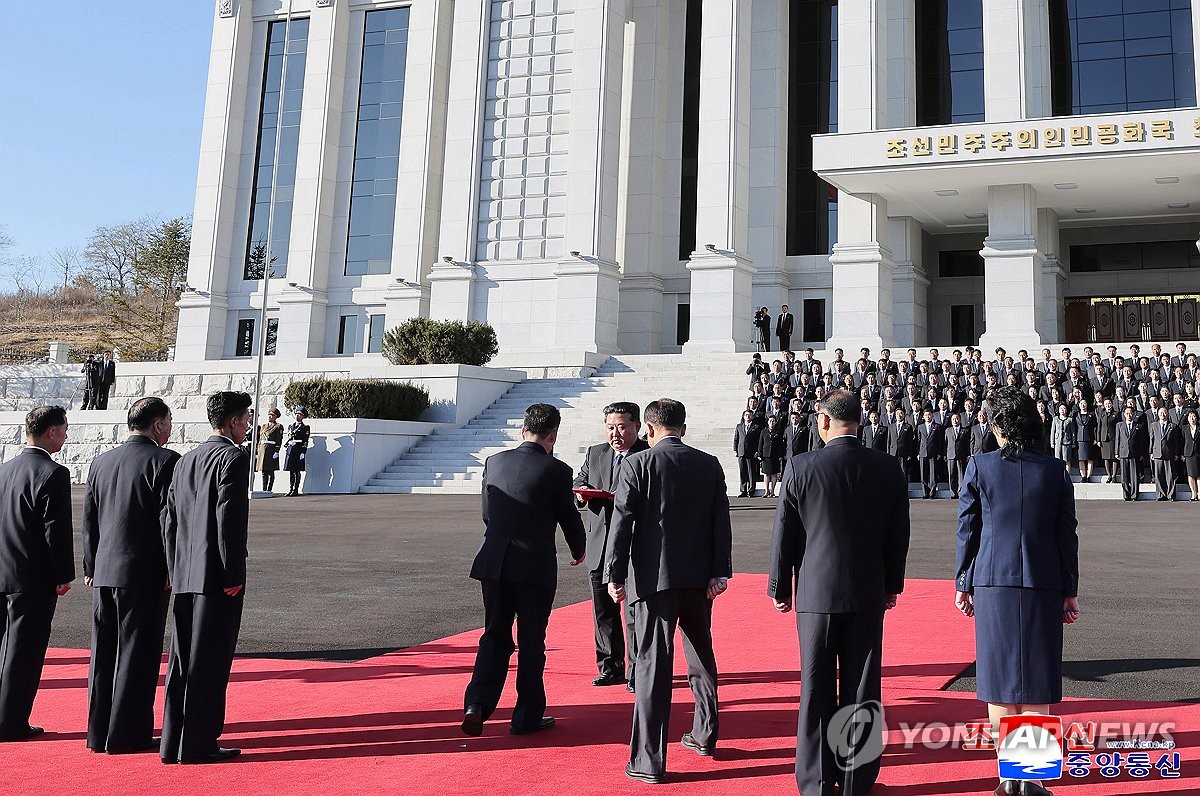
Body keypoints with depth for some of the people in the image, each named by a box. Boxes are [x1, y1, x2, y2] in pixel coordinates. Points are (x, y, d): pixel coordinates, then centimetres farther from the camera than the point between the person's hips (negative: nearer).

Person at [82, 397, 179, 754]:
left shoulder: (100, 462, 10)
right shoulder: (164, 461, -10)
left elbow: (88, 521, 14)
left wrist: (90, 569, 19)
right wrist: (172, 571, -7)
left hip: (105, 573, 6)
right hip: (146, 574, -6)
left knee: (104, 654, 12)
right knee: (138, 654, 1)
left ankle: (99, 732, 20)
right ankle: (128, 734, 6)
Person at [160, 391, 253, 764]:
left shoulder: (186, 460, 14)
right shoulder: (233, 458, -10)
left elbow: (169, 519, 15)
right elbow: (229, 519, -18)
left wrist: (173, 571, 18)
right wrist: (234, 575, -15)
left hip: (185, 576, 8)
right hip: (216, 576, -8)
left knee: (182, 661, 12)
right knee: (210, 663, -1)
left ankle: (173, 743, 19)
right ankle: (198, 745, 4)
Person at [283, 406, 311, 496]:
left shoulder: (305, 427, 1)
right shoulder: (291, 426, 18)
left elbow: (305, 441, -5)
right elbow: (288, 437, 21)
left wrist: (303, 452, -13)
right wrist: (286, 447, 12)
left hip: (299, 449, -5)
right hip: (290, 449, 5)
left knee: (297, 471, -4)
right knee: (291, 470, 6)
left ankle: (296, 490, -1)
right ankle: (290, 489, 10)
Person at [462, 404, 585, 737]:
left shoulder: (494, 462, 3)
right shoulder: (556, 470, -10)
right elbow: (569, 518, 0)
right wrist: (579, 550, 20)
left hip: (493, 563, 4)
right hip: (535, 568, -4)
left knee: (495, 637, 15)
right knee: (531, 643, 9)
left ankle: (477, 704, 2)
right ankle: (527, 717, 18)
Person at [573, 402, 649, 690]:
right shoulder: (594, 454, 13)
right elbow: (577, 484, 19)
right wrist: (581, 492, -4)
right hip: (599, 548, 5)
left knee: (636, 612, -1)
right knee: (603, 611, 12)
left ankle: (638, 670, 11)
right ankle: (611, 668, 24)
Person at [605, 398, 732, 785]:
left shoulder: (637, 464, -7)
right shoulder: (710, 465, 5)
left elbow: (622, 523, -9)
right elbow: (721, 522, 2)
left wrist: (615, 575, -5)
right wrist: (719, 573, 4)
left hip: (654, 578, -4)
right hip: (699, 578, 5)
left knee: (653, 664, -2)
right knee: (701, 656, 20)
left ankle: (649, 761, 0)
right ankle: (705, 735, 36)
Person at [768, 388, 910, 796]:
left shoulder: (801, 467, -10)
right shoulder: (887, 468, -1)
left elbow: (784, 534, -5)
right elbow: (898, 534, 6)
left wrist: (780, 588, 6)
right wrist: (892, 585, 18)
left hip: (816, 593, -2)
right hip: (868, 594, 2)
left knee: (817, 690, 6)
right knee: (861, 687, 10)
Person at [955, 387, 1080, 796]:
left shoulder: (980, 467, -4)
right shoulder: (1055, 471, 0)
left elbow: (967, 530, -1)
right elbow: (1066, 535, 3)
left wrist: (962, 584, 7)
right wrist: (1070, 590, 11)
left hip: (993, 582, -1)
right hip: (1043, 585, 1)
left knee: (999, 678, 7)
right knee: (1036, 684, 7)